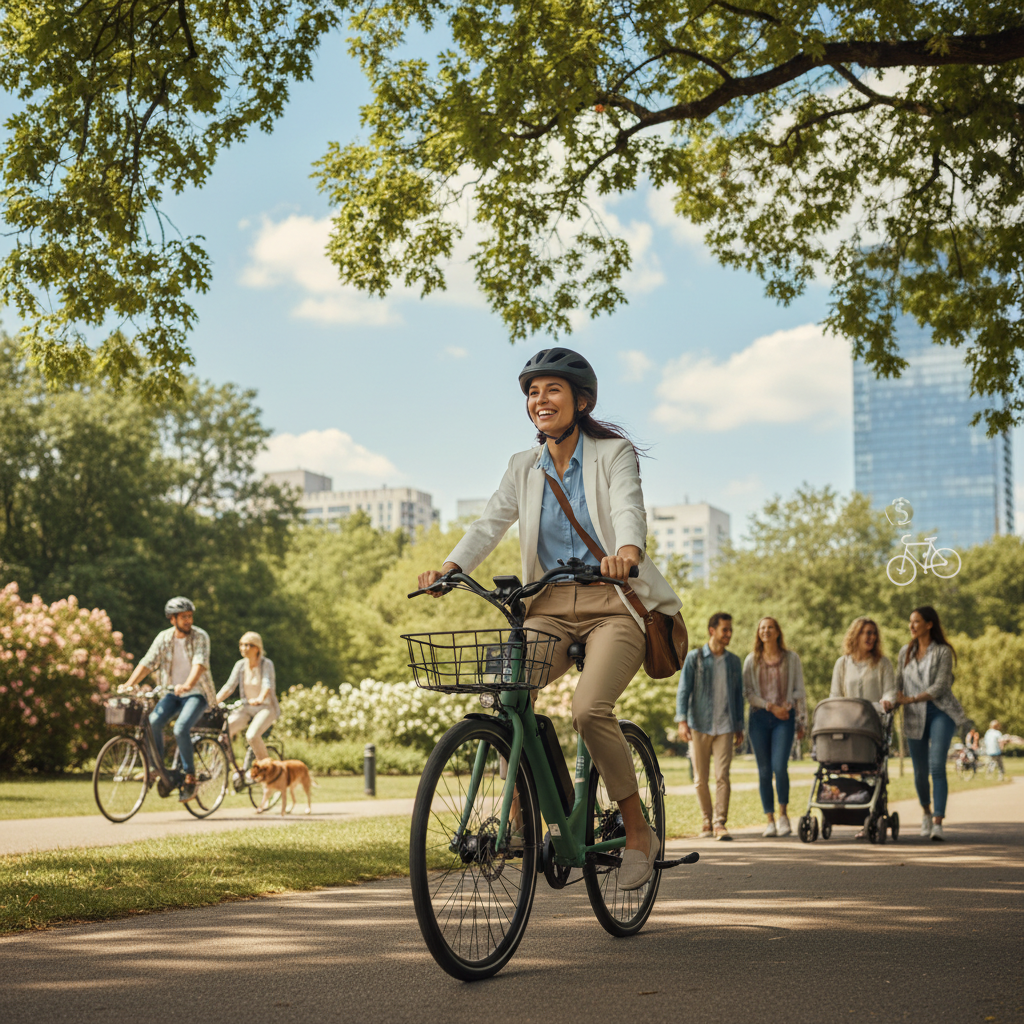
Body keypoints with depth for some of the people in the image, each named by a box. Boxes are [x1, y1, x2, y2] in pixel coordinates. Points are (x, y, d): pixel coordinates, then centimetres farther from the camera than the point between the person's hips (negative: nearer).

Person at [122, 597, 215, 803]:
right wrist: (128, 685, -18)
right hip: (171, 693, 4)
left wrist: (187, 685, -42)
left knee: (181, 729, -27)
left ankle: (190, 778, -13)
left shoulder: (200, 637, -9)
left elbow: (200, 664, -25)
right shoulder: (164, 638, 1)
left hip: (196, 693, -4)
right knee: (153, 722, -22)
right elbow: (146, 663, -4)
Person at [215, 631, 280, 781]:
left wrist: (260, 698, -46)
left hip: (266, 708, -4)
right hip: (246, 708, 4)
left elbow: (267, 684, -25)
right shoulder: (240, 665, 3)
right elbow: (229, 686, -1)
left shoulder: (266, 664, -9)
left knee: (252, 735, -32)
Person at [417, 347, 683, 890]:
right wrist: (451, 566, -20)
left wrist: (627, 549, -44)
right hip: (551, 606, 4)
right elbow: (489, 524, 0)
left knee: (588, 708, -27)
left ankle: (639, 831, -7)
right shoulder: (524, 467, 11)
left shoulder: (614, 453, -2)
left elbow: (628, 507, -21)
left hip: (613, 603, -4)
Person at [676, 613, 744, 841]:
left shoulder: (733, 661, 11)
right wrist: (682, 721, -10)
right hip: (699, 726, -1)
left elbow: (738, 694, 17)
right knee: (701, 778, 4)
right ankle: (707, 822, 17)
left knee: (722, 776, -10)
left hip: (725, 727, 1)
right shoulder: (694, 658, 2)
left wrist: (739, 726, 15)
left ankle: (720, 823, -8)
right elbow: (683, 690, 0)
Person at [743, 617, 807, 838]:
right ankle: (770, 820, 8)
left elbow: (800, 691, 8)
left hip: (784, 719, -2)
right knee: (764, 771, 0)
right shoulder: (751, 660, 9)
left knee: (779, 767, -16)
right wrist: (771, 706, -9)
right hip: (759, 718, 2)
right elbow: (748, 692, 4)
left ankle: (783, 813, 4)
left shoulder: (791, 658, 7)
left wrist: (802, 722, 5)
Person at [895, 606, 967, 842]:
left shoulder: (943, 651, -3)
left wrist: (911, 699, -16)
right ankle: (926, 812, 32)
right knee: (920, 770, 7)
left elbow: (939, 687, -10)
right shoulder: (905, 652, 12)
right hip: (915, 717, 4)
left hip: (940, 713, -4)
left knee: (937, 766, -16)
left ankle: (938, 822, -17)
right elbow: (898, 683, 15)